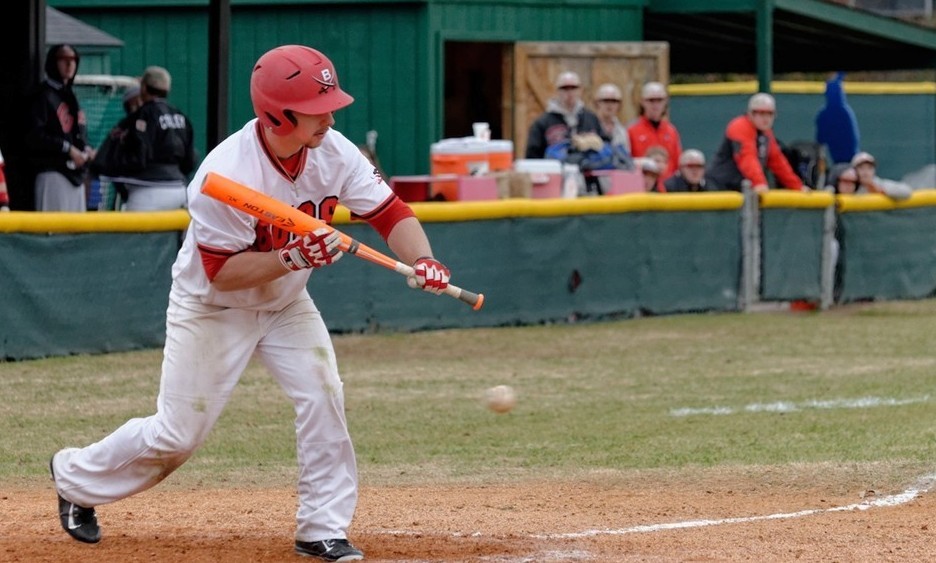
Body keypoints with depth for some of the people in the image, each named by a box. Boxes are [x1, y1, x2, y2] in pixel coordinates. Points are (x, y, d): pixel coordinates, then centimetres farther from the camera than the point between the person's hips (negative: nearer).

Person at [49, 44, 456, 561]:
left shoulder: (332, 152, -16)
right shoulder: (226, 174, -33)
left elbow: (389, 211, -12)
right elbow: (221, 273, -28)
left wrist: (422, 261, -31)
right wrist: (293, 257, -39)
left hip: (286, 304, 5)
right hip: (213, 307, -5)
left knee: (323, 398, -14)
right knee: (178, 432, 1)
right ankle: (76, 476, 26)